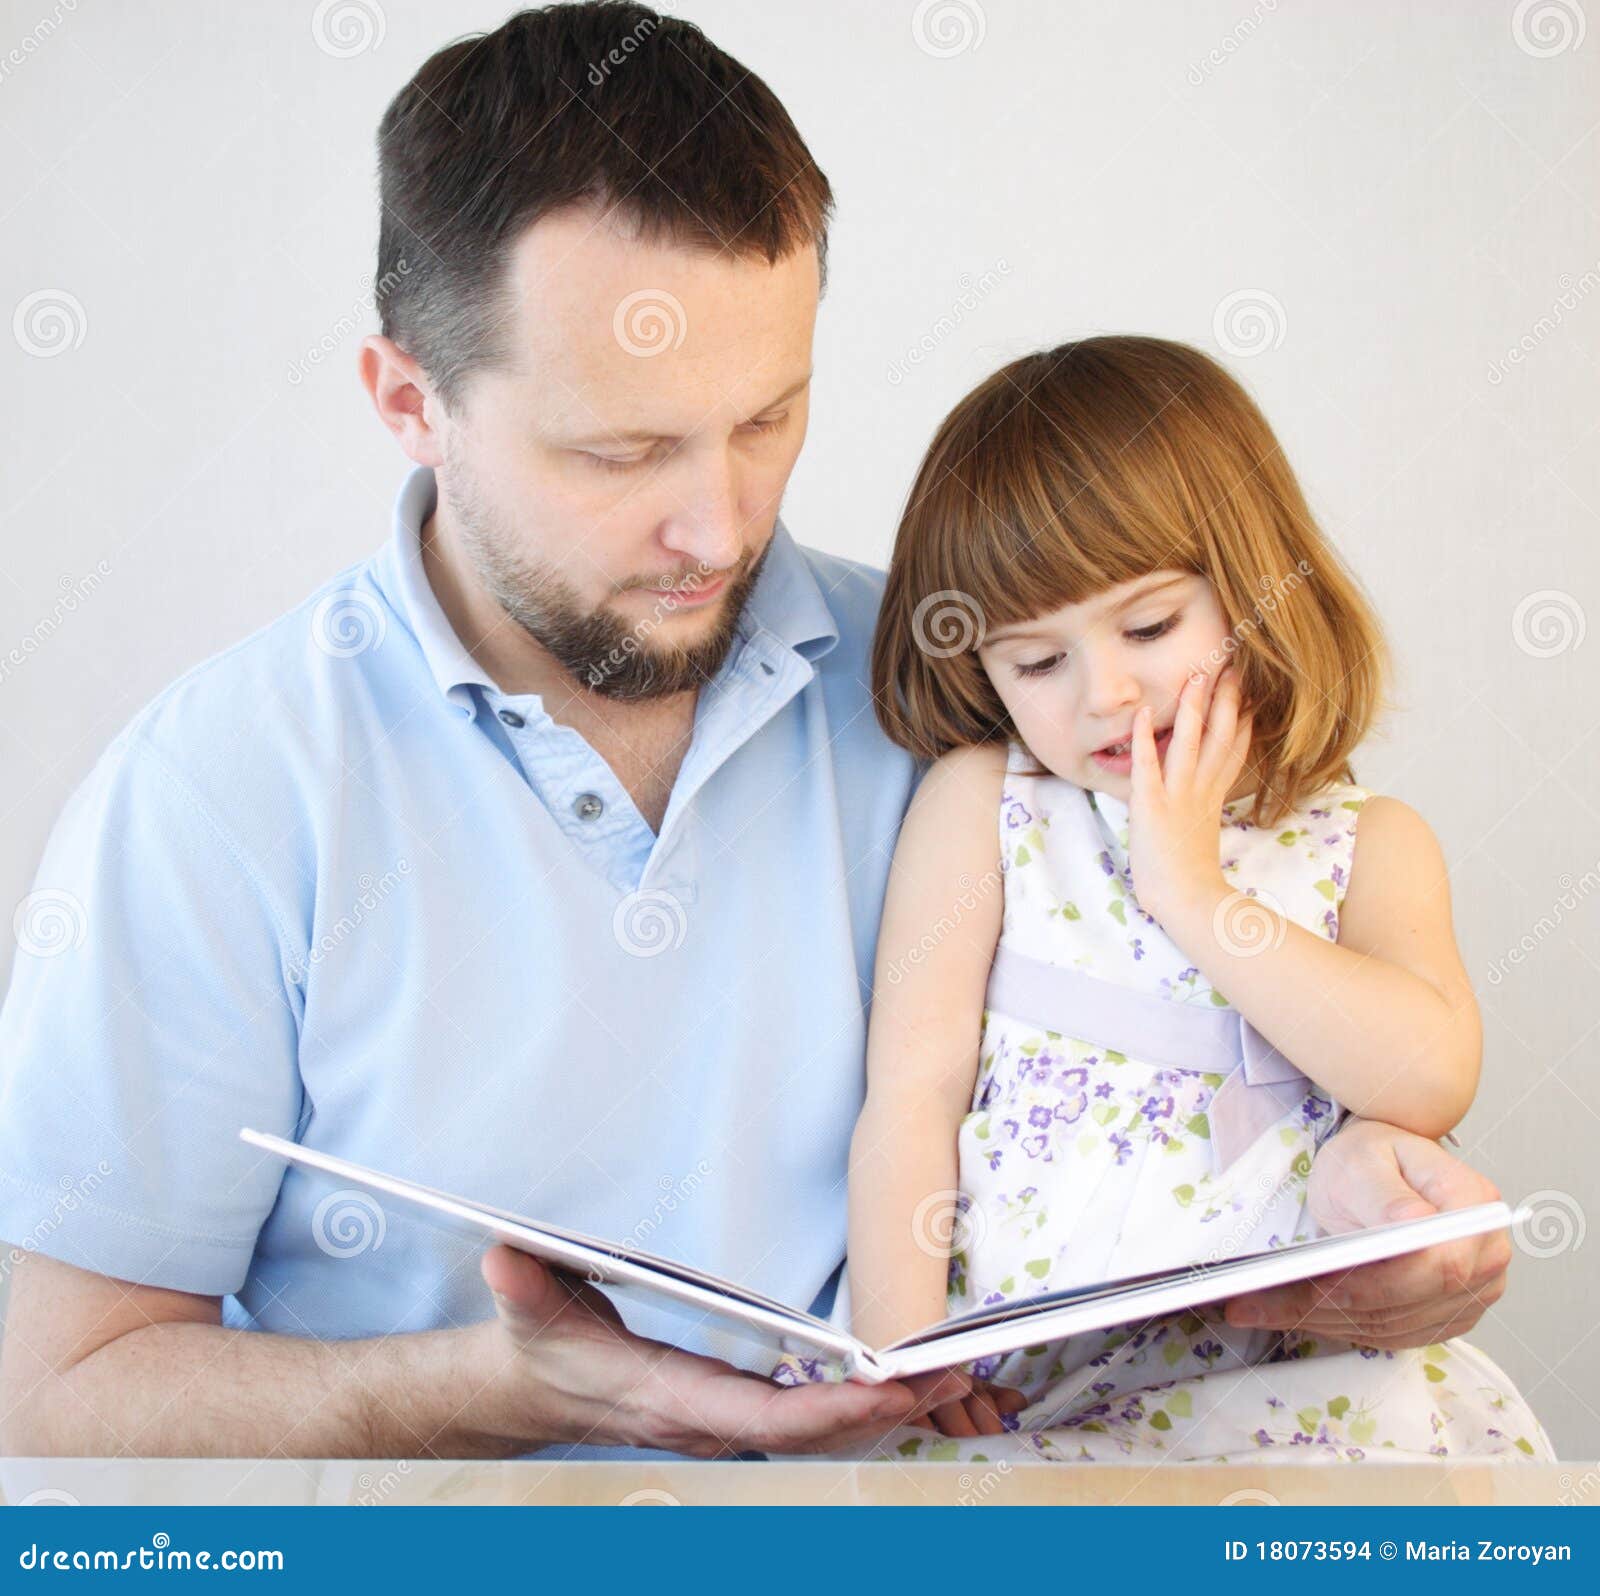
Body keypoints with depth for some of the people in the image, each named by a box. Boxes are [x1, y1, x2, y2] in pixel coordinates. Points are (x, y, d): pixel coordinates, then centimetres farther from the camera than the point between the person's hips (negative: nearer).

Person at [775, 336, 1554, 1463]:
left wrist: (1189, 888, -11)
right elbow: (913, 1086, -2)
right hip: (986, 1364, -1)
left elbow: (1432, 1082, -10)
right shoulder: (982, 803, 4)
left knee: (1413, 1414, -27)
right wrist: (900, 1344, -14)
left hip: (1260, 1365, 2)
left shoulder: (1365, 845, 7)